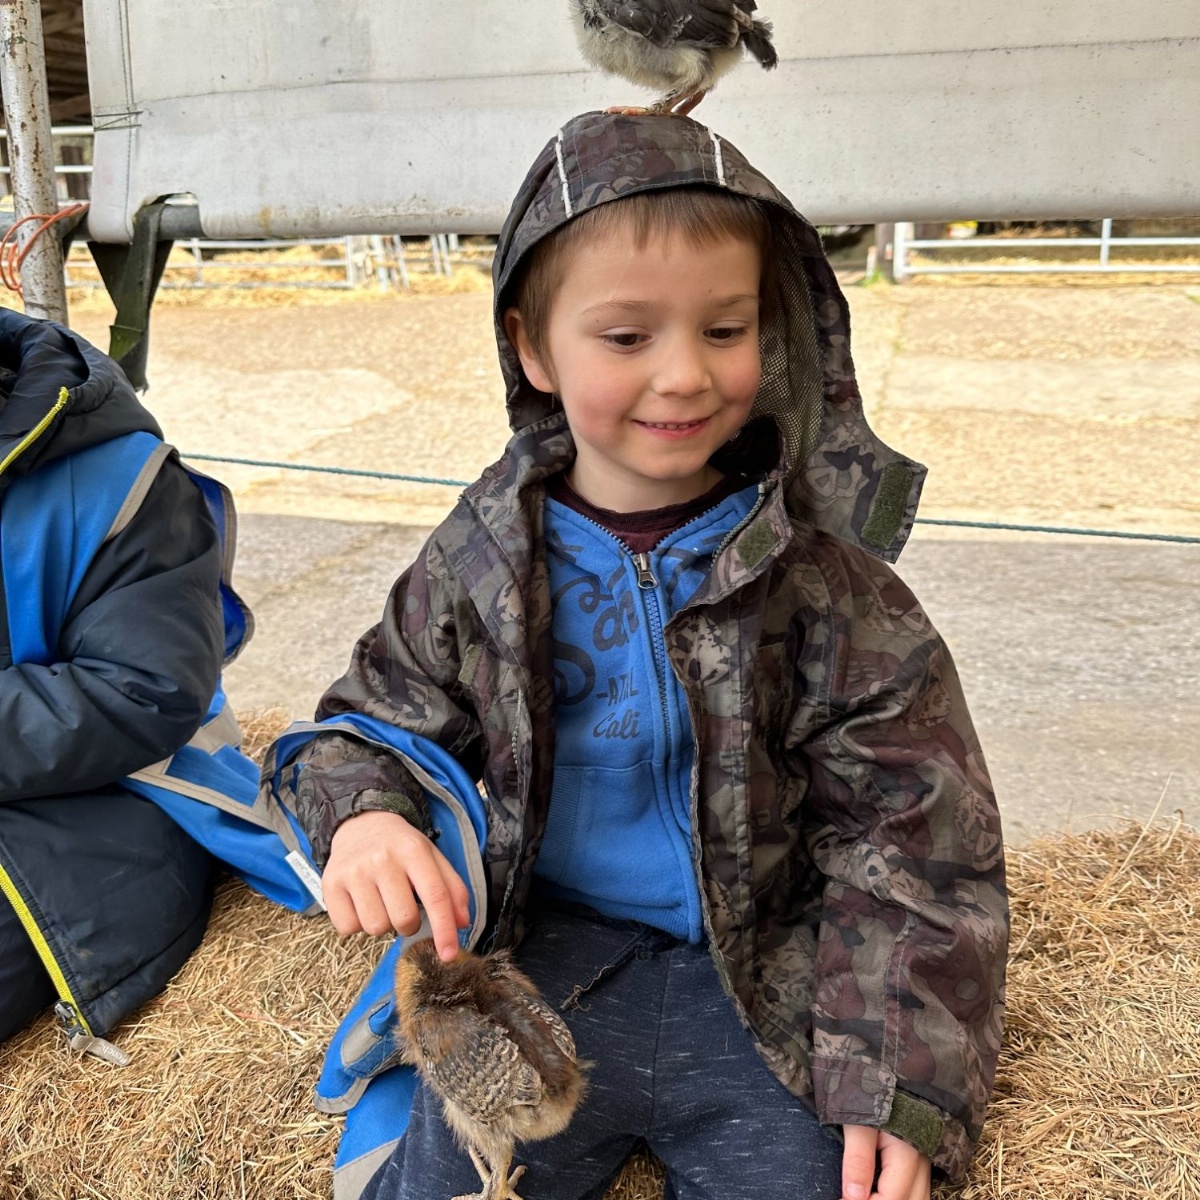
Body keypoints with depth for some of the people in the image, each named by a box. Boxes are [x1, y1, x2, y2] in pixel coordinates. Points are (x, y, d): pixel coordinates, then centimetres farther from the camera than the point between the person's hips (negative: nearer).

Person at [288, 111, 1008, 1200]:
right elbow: (380, 717, 9)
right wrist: (364, 815, -15)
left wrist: (899, 1079, -13)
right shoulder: (481, 566, -4)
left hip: (768, 990, -1)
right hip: (548, 964, 2)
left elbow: (909, 834, -7)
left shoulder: (827, 581, -9)